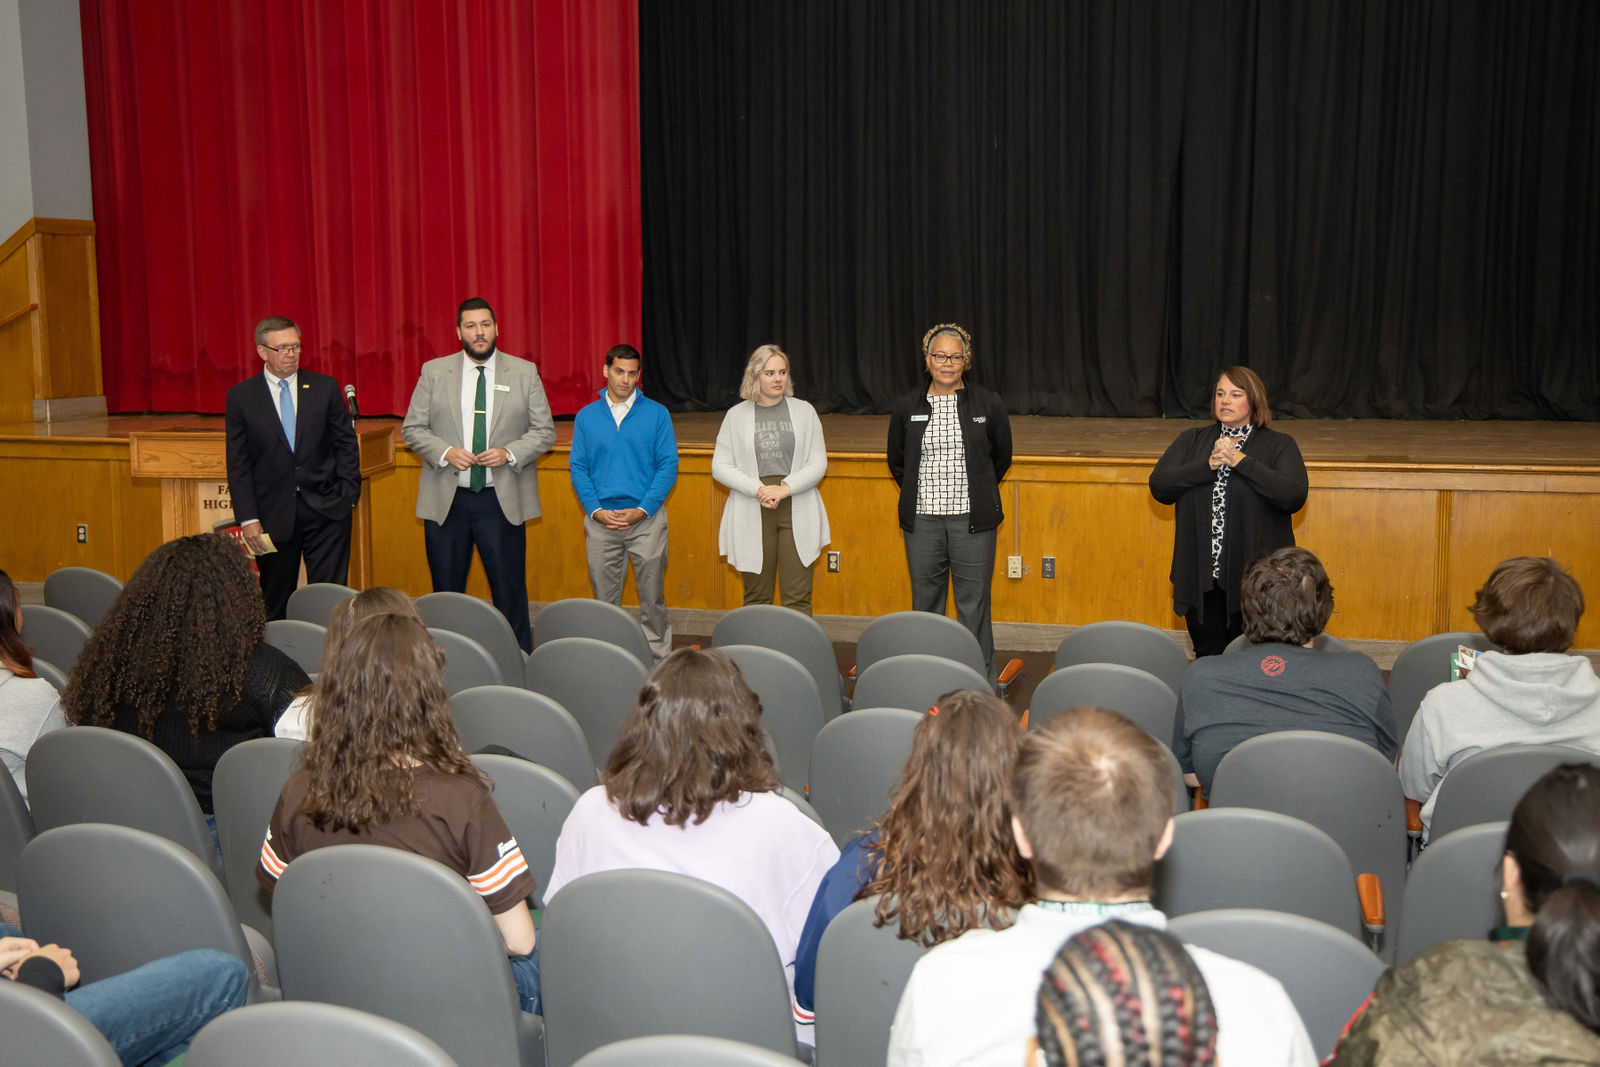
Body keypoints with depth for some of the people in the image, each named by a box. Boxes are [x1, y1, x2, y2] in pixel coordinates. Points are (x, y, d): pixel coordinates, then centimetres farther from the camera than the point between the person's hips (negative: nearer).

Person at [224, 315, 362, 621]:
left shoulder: (325, 387, 5)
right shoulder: (240, 397, 2)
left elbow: (346, 443, 7)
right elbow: (238, 464, 1)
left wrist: (348, 494, -3)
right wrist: (248, 518, -6)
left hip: (326, 509, 0)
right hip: (273, 515, 0)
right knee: (276, 605, 8)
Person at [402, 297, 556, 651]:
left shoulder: (524, 373, 4)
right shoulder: (434, 372, 5)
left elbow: (545, 431, 4)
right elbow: (412, 428, 5)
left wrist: (510, 453, -13)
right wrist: (445, 453, -13)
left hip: (502, 501, -1)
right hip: (445, 501, 1)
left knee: (510, 591, 2)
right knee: (446, 592, 8)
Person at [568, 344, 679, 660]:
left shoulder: (657, 414, 3)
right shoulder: (586, 416, 8)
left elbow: (668, 466, -1)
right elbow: (578, 468, 6)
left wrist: (642, 510, -11)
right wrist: (596, 511, -8)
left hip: (646, 518, -1)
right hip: (600, 520, 2)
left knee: (652, 595, 2)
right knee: (604, 598, 7)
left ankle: (658, 656, 12)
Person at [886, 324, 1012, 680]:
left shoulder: (987, 404, 1)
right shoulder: (907, 406, 4)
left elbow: (1002, 457, 13)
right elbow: (896, 460, 17)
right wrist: (920, 494, 13)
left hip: (972, 519, -2)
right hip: (923, 519, 2)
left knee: (974, 604, 0)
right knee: (925, 603, 9)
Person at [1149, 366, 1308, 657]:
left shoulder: (1279, 445, 2)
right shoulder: (1192, 440, 11)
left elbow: (1294, 497, -15)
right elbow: (1159, 486, -2)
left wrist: (1240, 461, -15)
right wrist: (1208, 465, -13)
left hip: (1255, 578, -3)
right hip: (1201, 577, 3)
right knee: (1207, 660, 12)